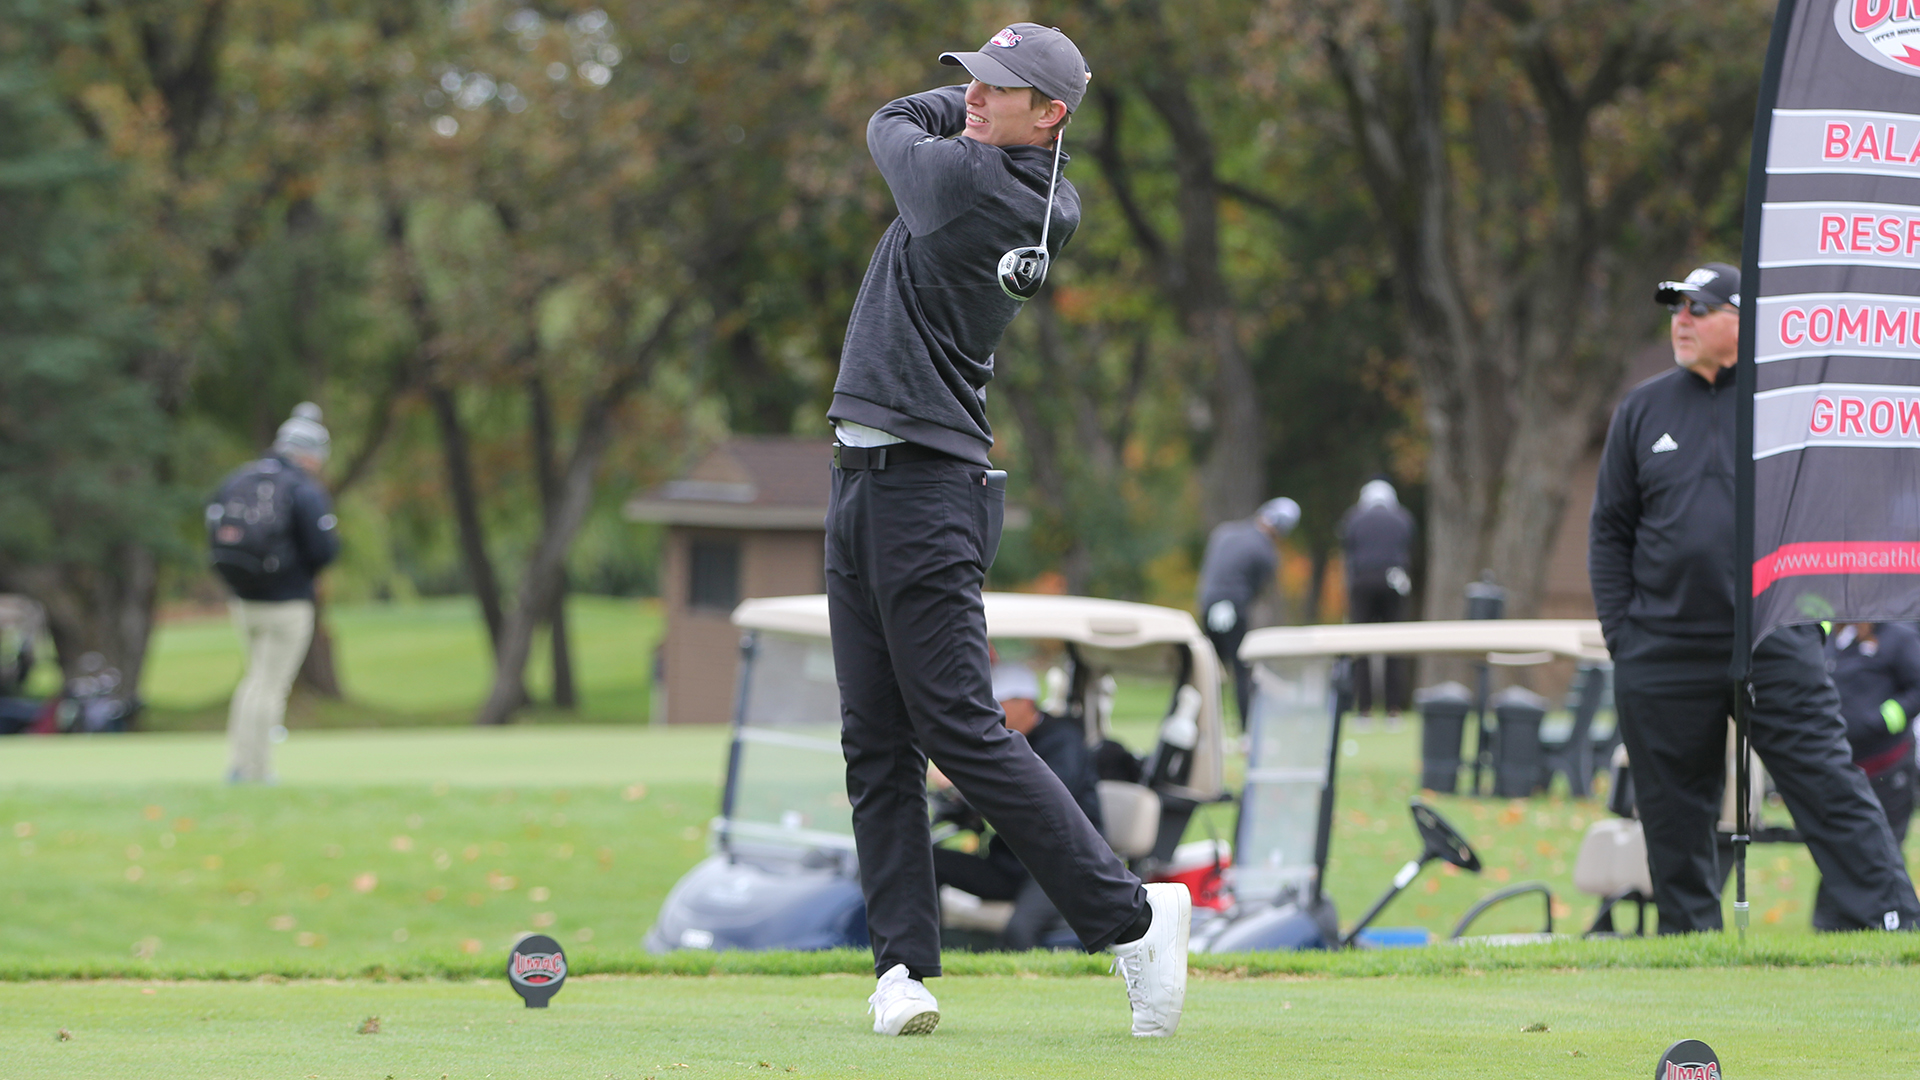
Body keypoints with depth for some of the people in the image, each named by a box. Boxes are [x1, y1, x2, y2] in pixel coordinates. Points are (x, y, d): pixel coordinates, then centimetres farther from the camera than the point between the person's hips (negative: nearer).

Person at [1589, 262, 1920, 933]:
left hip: (1777, 646, -3)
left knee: (1831, 789, -9)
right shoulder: (1642, 410, 11)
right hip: (1663, 650, 3)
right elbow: (1610, 530, 13)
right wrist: (1621, 635, 4)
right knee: (1673, 814, 5)